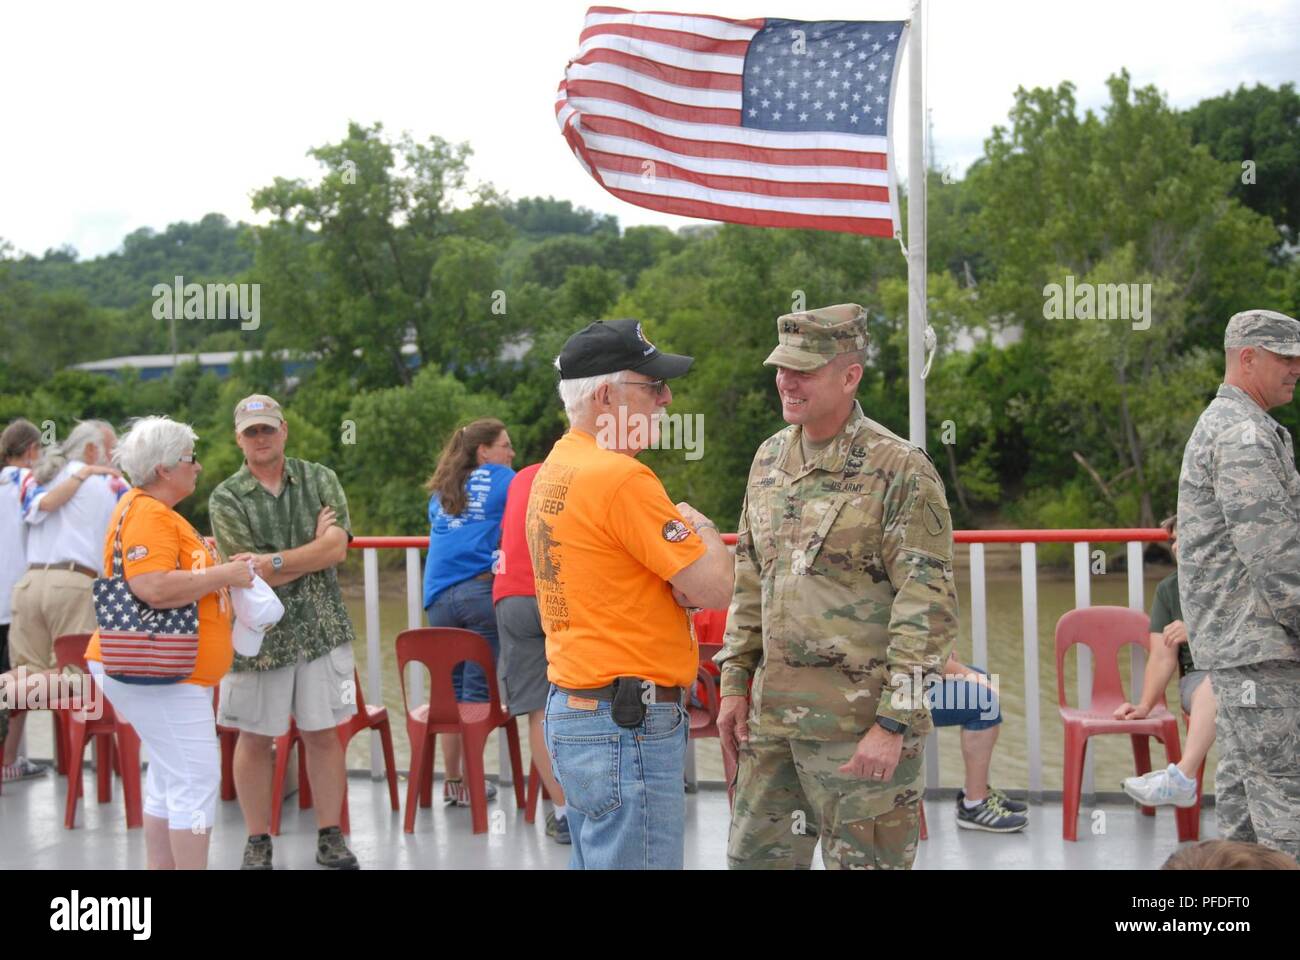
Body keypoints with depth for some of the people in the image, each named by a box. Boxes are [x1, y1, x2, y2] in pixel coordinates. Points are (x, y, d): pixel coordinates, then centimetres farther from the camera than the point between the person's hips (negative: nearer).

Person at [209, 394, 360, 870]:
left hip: (322, 628, 1)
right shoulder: (225, 499, -1)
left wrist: (273, 561, -14)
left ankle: (330, 836, 16)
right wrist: (314, 545, -6)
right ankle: (257, 841, 18)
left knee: (323, 734, 6)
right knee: (255, 738, 6)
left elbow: (337, 549, -9)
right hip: (257, 632, -1)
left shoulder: (320, 480, 5)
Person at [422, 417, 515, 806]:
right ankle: (471, 783, 2)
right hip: (482, 591, -4)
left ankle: (451, 781, 12)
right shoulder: (502, 479, 8)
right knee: (478, 690, 0)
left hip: (439, 597, 4)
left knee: (449, 688, 10)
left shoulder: (440, 490, 21)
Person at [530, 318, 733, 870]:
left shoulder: (554, 471, 12)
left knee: (596, 859, 15)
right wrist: (701, 528, 5)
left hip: (572, 713, 10)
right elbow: (715, 588, -15)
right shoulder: (622, 478, -17)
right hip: (628, 726, -10)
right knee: (638, 860, -5)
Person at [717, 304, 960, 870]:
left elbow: (929, 605, -15)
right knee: (754, 856, 14)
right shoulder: (770, 458, 10)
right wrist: (734, 682, 11)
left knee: (860, 858, 3)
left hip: (860, 718, -7)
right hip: (772, 712, 7)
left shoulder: (900, 470, -11)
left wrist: (894, 722, -19)